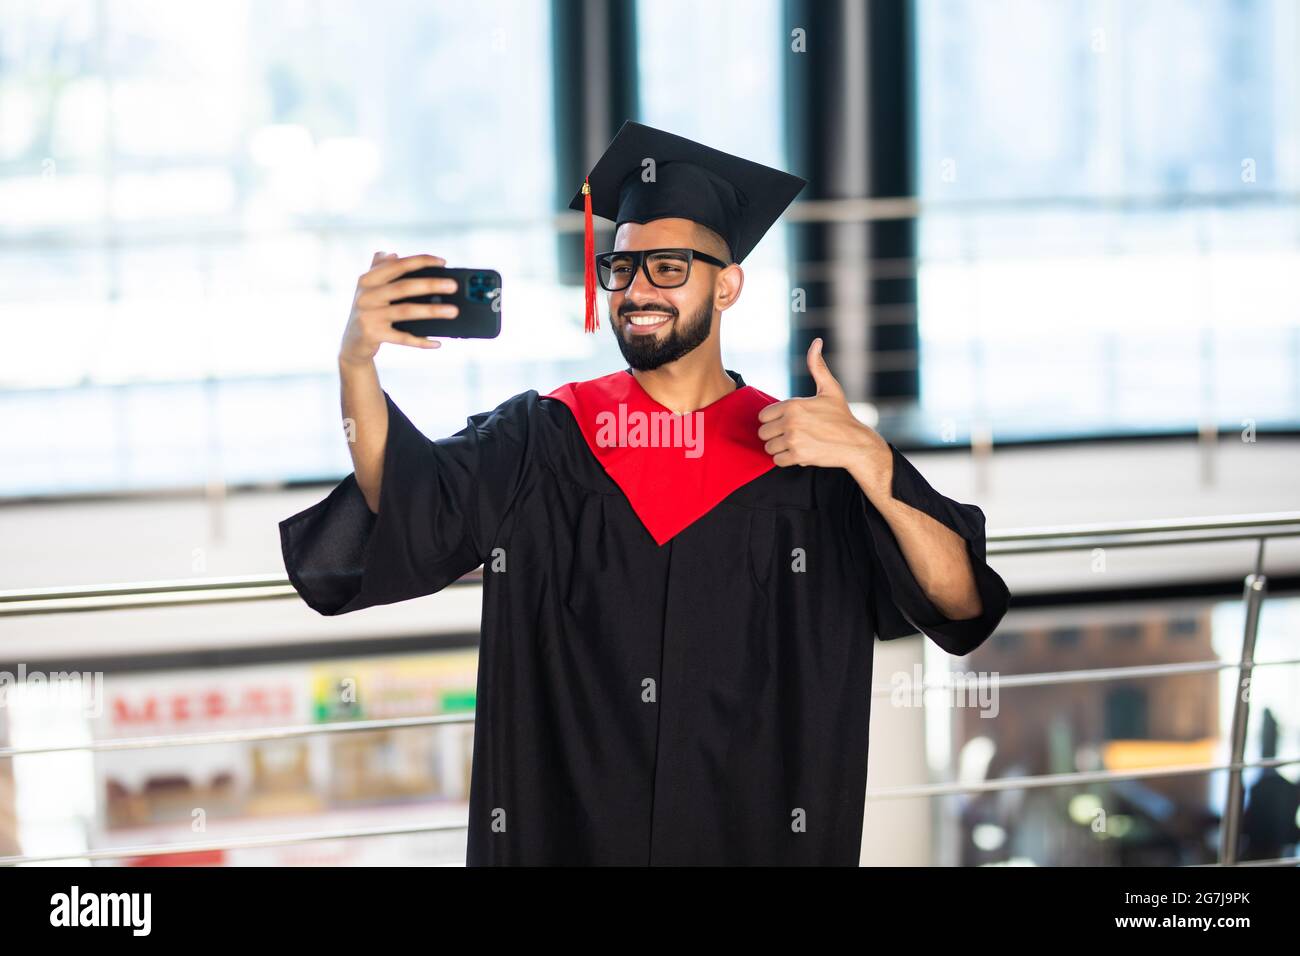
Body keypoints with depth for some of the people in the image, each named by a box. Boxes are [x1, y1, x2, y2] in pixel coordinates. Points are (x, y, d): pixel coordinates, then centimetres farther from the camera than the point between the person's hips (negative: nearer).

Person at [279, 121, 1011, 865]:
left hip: (758, 835, 0)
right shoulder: (544, 438, 0)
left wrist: (868, 459, -24)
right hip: (567, 833, 0)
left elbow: (962, 605, -10)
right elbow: (410, 504, -17)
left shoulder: (805, 449, -2)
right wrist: (357, 364, -33)